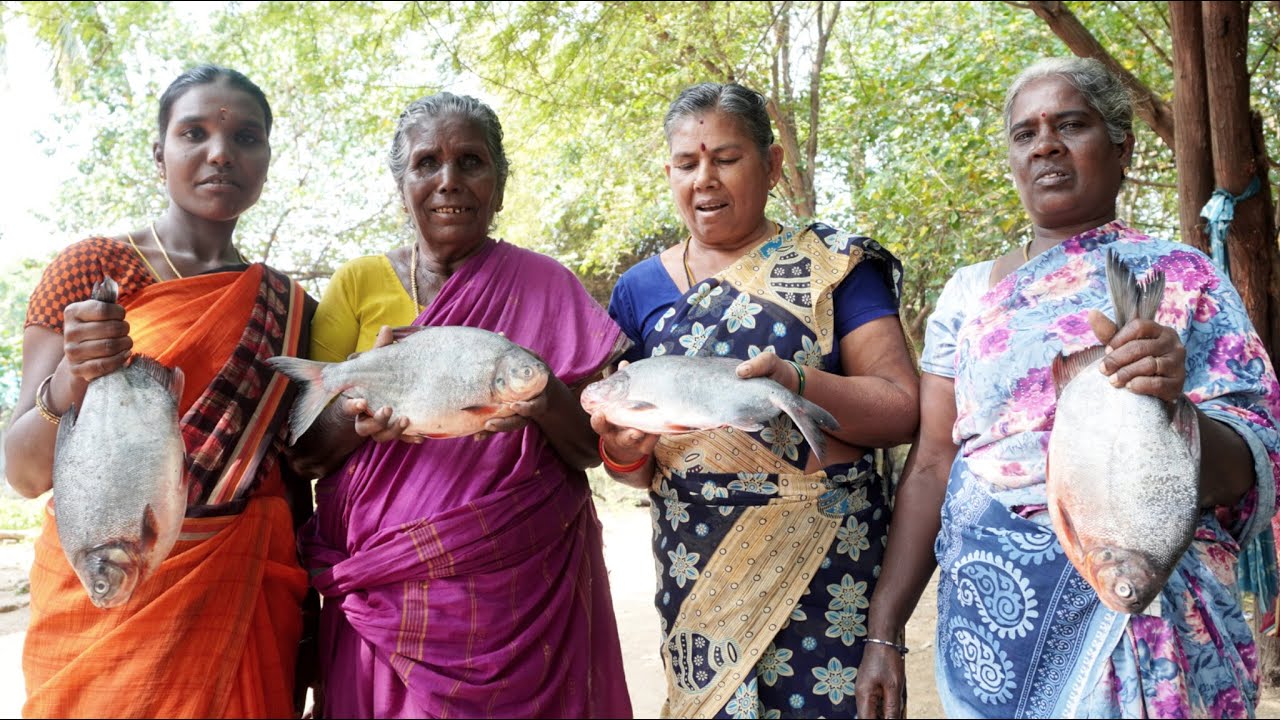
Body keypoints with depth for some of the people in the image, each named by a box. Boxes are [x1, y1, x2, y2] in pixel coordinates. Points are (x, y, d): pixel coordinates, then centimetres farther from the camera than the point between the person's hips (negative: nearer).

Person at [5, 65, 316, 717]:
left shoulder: (287, 307, 7)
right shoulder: (91, 268, -4)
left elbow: (292, 473, 10)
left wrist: (306, 615, 3)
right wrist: (71, 383, -26)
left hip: (249, 599, 3)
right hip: (110, 601, -3)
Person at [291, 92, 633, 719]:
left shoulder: (547, 287, 2)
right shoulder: (358, 283, 4)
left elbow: (594, 449, 0)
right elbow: (306, 448, 2)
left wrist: (545, 398, -21)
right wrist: (360, 412, -20)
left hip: (519, 590, 0)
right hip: (383, 592, 1)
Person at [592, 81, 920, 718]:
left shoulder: (833, 265, 0)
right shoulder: (640, 290, 9)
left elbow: (900, 412, -7)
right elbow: (639, 470, 12)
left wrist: (794, 383, -23)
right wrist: (625, 454, -11)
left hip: (825, 565, -2)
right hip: (696, 569, 3)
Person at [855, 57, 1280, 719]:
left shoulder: (1181, 280, -2)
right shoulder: (968, 293, 6)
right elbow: (932, 464, 3)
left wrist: (1171, 408, -29)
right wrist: (882, 632, -1)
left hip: (1134, 622, -2)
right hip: (984, 626, 3)